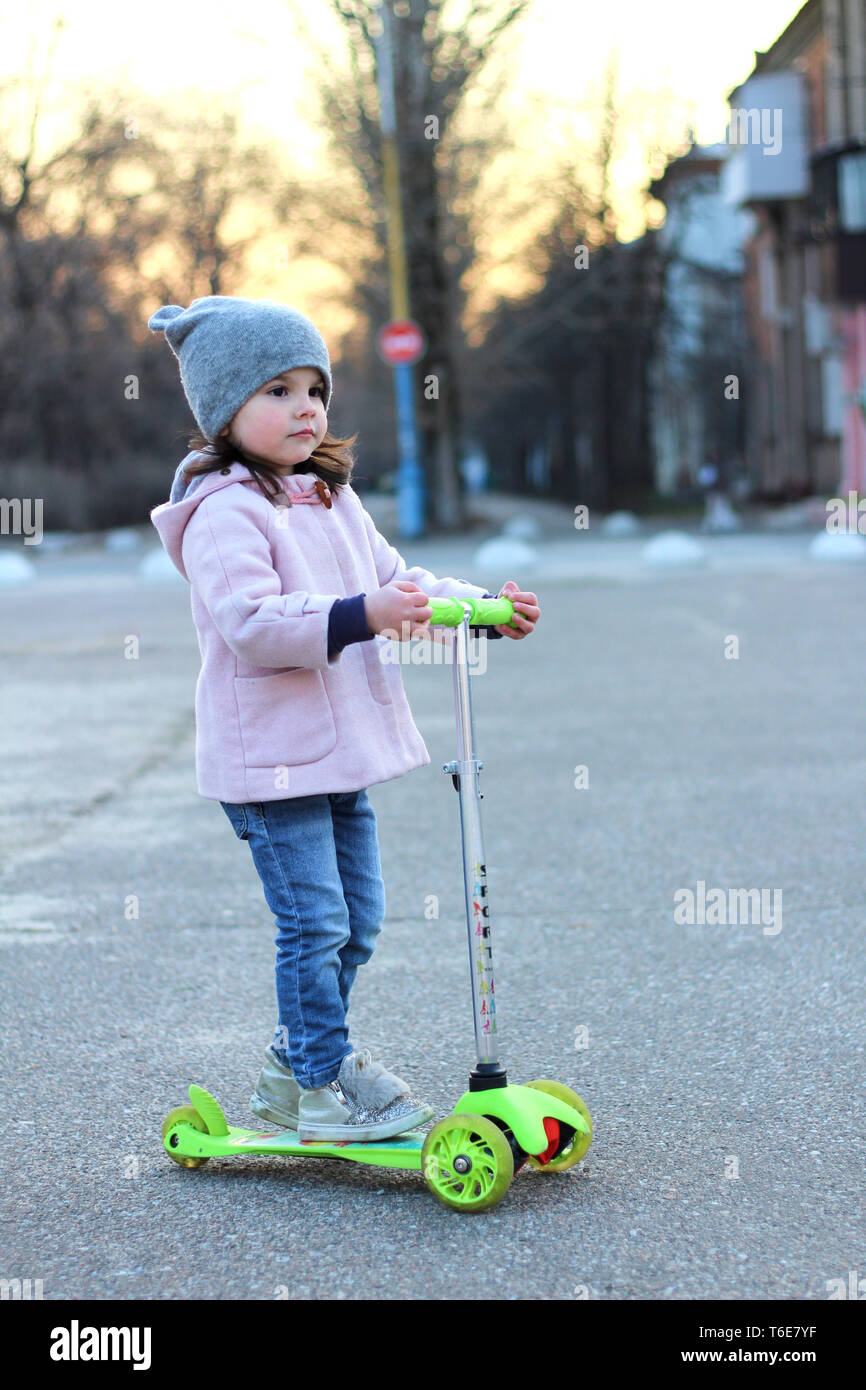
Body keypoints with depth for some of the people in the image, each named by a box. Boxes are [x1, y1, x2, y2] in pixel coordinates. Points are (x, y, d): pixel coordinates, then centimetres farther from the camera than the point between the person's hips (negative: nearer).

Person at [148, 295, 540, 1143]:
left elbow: (397, 581, 17)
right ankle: (324, 1089, 8)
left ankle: (294, 1066, 29)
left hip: (340, 751, 9)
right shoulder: (224, 513, -15)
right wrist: (361, 616, -38)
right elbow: (251, 622, -27)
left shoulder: (333, 500, 13)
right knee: (314, 923, -5)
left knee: (358, 918, 14)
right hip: (269, 759, -9)